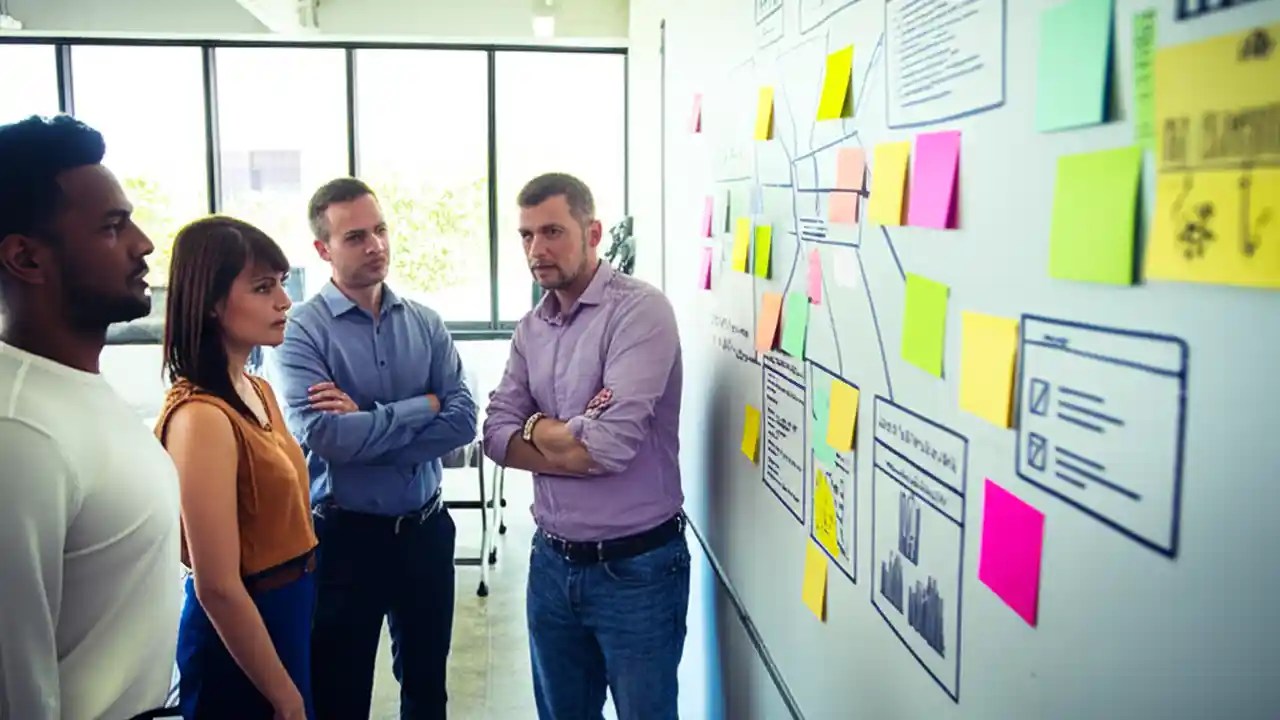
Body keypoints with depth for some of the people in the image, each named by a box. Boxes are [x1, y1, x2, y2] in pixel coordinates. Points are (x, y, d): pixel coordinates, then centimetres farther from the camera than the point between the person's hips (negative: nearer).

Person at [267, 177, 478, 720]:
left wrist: (364, 425, -18)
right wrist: (423, 406, -15)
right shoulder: (301, 331, -10)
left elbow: (464, 421, -9)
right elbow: (324, 436, -24)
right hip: (346, 536, -4)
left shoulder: (426, 324, 2)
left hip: (426, 529, 4)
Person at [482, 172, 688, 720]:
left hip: (636, 567, -6)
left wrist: (536, 427, -6)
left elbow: (611, 442, -24)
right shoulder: (531, 327, 7)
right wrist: (577, 444, -16)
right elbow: (496, 436, 0)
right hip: (552, 561, 6)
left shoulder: (640, 310, -15)